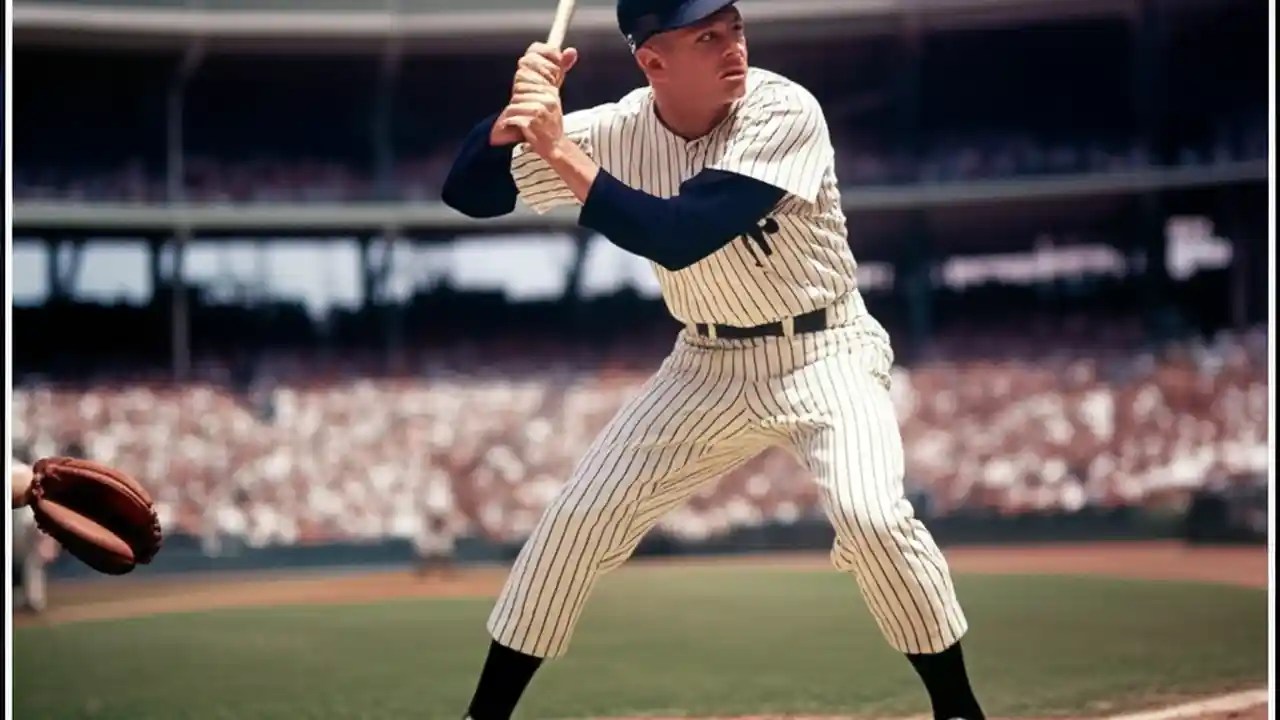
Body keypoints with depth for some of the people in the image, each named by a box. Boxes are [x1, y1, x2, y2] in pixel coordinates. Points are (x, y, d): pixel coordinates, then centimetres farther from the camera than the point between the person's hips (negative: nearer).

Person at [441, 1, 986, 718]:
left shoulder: (784, 112, -24)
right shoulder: (621, 130, -11)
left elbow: (680, 239, -33)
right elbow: (470, 194, -11)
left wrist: (562, 152, -33)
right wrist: (519, 114, -30)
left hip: (824, 352, -4)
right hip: (709, 366, 4)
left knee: (870, 515, -27)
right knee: (577, 519, -3)